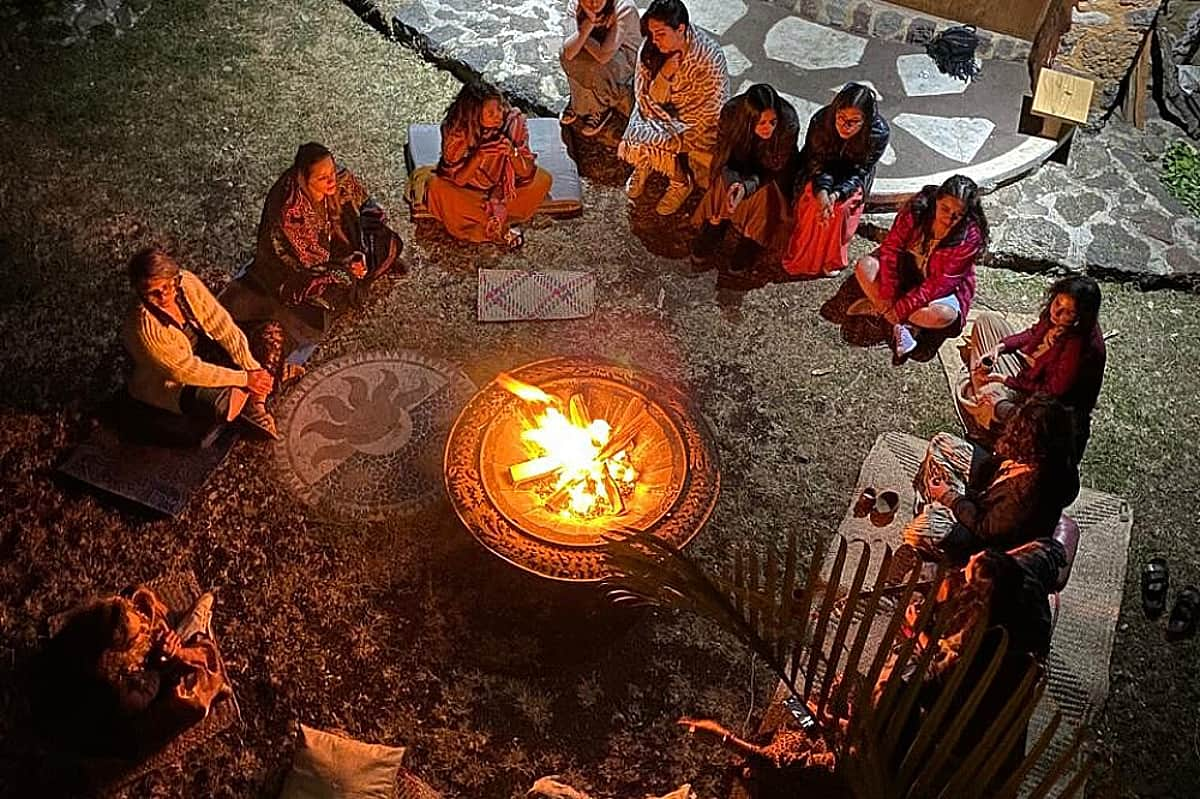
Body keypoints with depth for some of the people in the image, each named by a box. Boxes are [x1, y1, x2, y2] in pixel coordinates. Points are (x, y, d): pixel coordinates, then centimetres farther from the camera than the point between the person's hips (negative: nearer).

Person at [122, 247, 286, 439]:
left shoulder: (187, 283, -18)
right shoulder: (143, 327, -32)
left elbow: (223, 326, -12)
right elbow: (187, 371, -27)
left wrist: (253, 368, -18)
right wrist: (244, 379, -24)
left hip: (204, 353, 7)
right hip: (173, 383, -7)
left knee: (273, 332, -3)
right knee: (226, 402, -37)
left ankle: (255, 403, -11)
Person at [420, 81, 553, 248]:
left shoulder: (513, 122, -22)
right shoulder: (456, 130, -25)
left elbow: (527, 173, -18)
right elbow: (457, 179, -24)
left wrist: (513, 153, -38)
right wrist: (479, 155, -38)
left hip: (505, 187, 1)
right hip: (469, 189, -1)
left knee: (543, 179, -22)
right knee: (436, 186, -31)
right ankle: (503, 228, -20)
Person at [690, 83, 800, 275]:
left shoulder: (789, 123, -32)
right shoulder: (731, 113, -29)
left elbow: (776, 168, -22)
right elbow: (724, 159, -19)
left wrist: (747, 186, -40)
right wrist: (732, 184, -41)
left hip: (769, 178, -1)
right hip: (740, 167, 1)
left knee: (765, 192, -28)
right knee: (725, 182, -25)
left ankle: (748, 246, -10)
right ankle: (708, 240, -10)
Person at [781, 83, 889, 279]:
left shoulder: (879, 133, -30)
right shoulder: (821, 120, -29)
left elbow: (858, 172, -22)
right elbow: (816, 162, -20)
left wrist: (836, 194, -41)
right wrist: (821, 191, -41)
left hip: (851, 180, 0)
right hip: (821, 175, 1)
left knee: (840, 208, -26)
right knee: (811, 203, -25)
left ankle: (833, 259, -4)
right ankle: (801, 257, -6)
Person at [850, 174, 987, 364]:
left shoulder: (970, 237, -27)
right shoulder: (917, 209, -21)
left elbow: (942, 282, -27)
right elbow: (891, 248, -17)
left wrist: (902, 307, -31)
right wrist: (887, 297, -25)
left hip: (944, 288, -3)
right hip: (907, 270, 3)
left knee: (943, 315, -35)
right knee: (865, 266, -22)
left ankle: (876, 306, -18)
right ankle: (899, 327, -22)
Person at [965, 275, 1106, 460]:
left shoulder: (1081, 346, -37)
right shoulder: (1055, 319, -18)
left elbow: (1052, 391, -28)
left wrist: (1006, 380, -23)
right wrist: (999, 347, -10)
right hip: (1028, 364, 7)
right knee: (987, 320, 6)